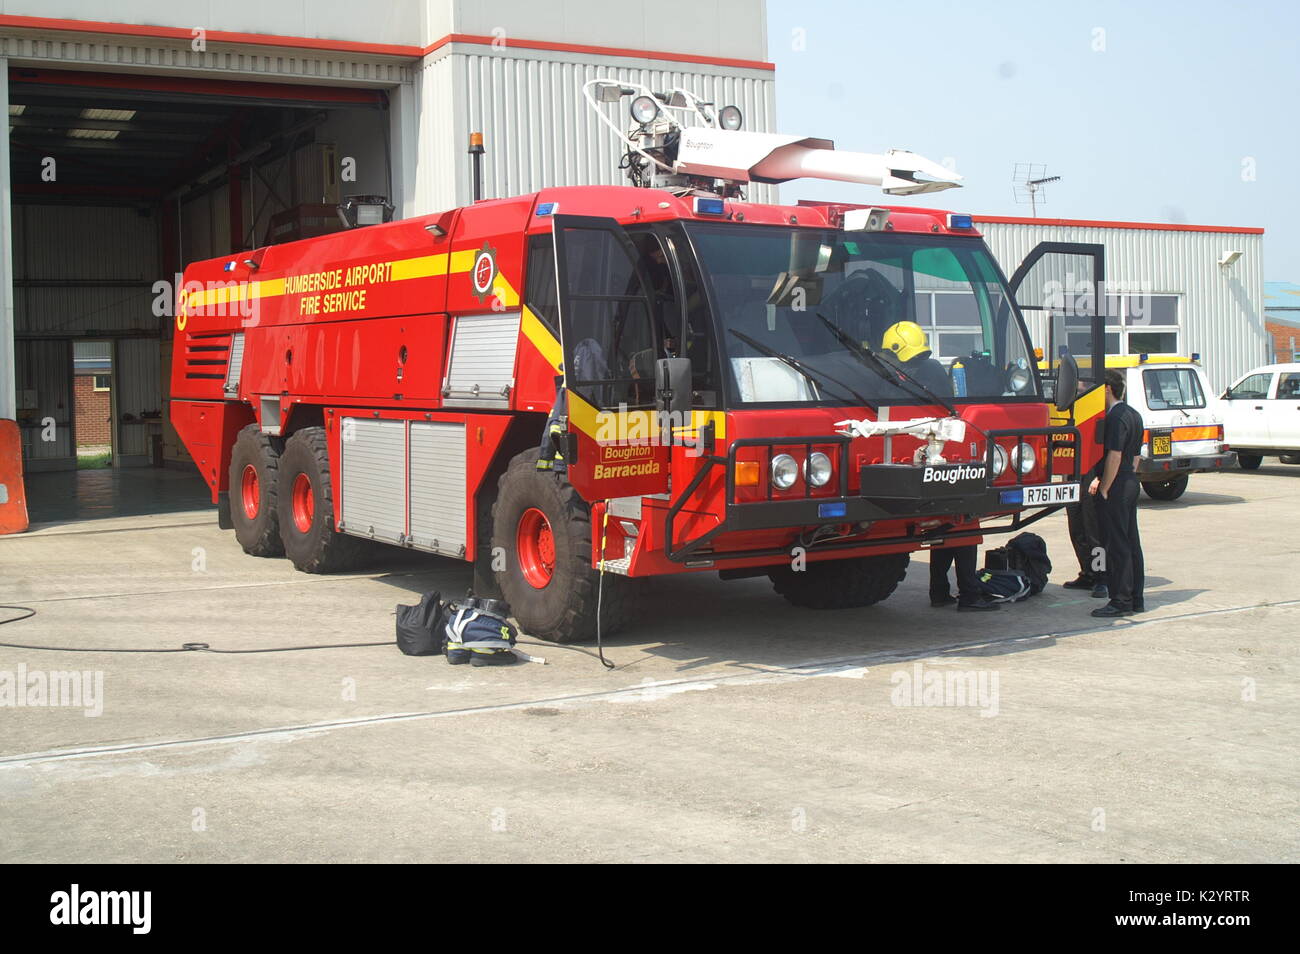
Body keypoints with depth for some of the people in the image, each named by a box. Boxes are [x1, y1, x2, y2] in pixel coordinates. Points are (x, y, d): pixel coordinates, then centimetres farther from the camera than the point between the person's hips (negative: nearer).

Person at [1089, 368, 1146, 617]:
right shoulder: (1133, 415, 15)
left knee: (1117, 545, -6)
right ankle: (1135, 599, 17)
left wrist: (1103, 489, -16)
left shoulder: (1116, 417, -16)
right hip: (1131, 484, 10)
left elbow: (1114, 456, -21)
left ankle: (1121, 601, -4)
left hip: (1117, 486, -10)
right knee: (1132, 543, 12)